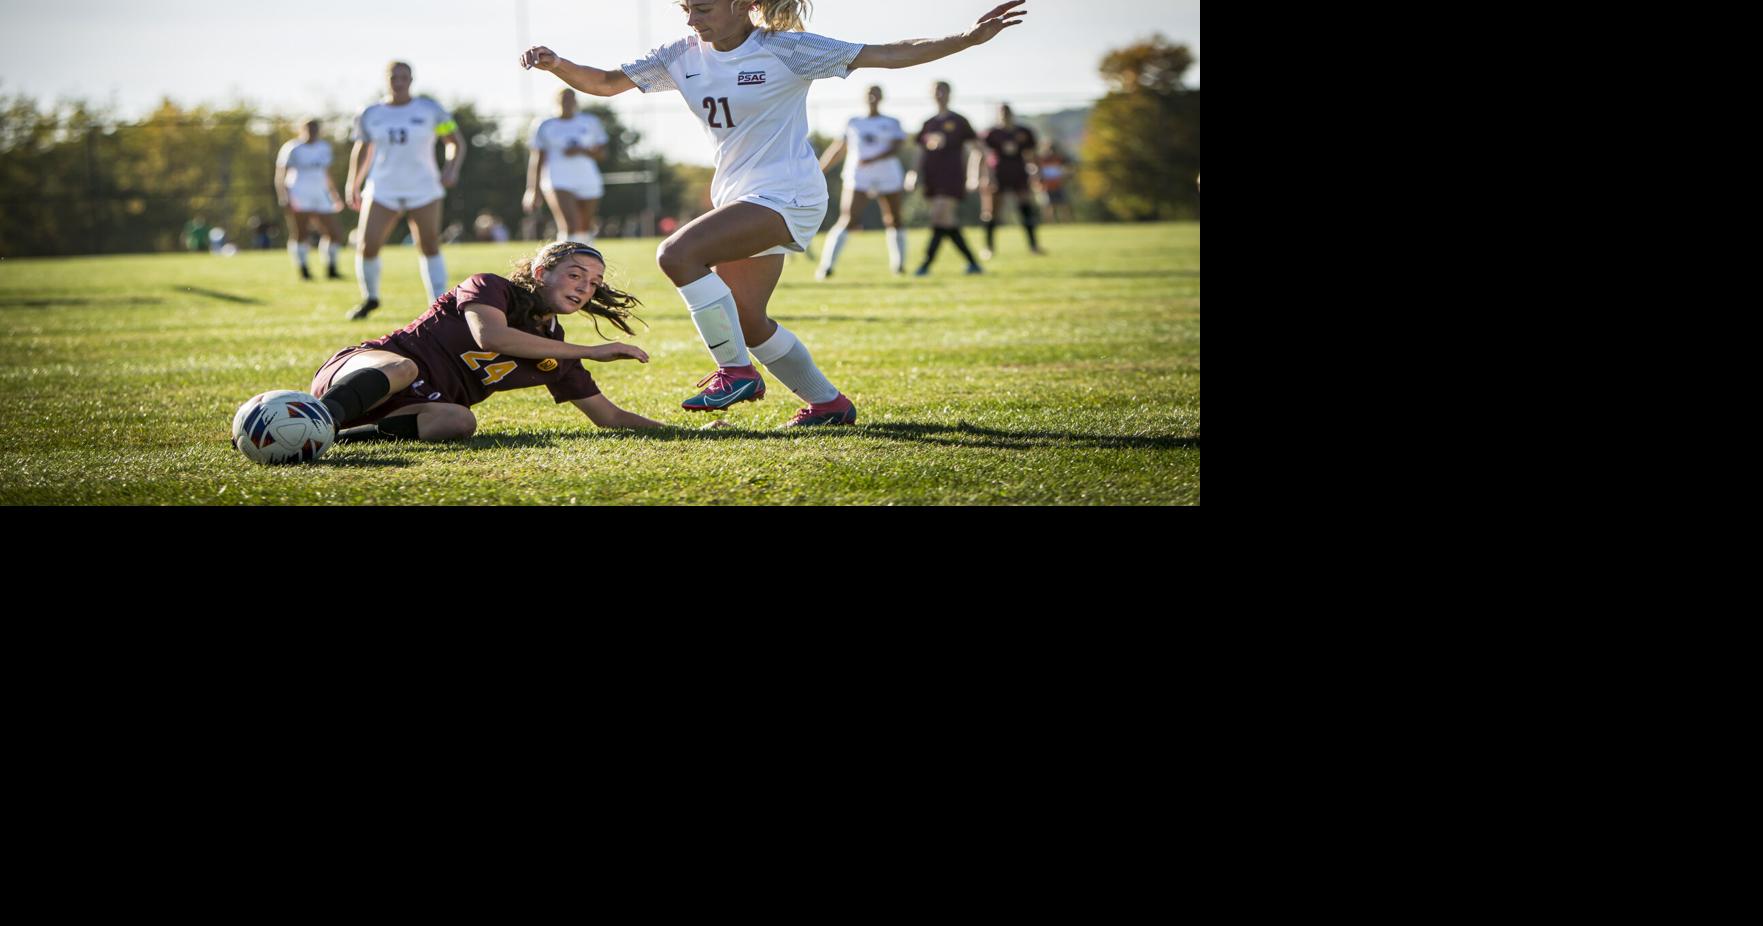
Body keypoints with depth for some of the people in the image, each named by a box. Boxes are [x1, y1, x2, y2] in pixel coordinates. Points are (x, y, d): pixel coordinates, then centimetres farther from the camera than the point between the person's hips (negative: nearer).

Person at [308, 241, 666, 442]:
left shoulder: (555, 360, 17)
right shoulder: (491, 288, -1)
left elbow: (610, 416, 24)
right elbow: (491, 336, -21)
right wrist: (591, 351, -17)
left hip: (417, 406, 4)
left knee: (459, 421, -34)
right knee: (402, 367, -42)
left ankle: (342, 437, -39)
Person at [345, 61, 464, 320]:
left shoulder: (429, 110, -1)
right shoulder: (370, 115, 5)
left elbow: (455, 144, 3)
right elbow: (361, 152, 18)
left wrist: (452, 169, -15)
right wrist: (353, 186, 12)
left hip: (423, 190, -1)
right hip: (382, 190, 1)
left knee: (430, 247, -4)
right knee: (367, 247, -9)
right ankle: (370, 297, 13)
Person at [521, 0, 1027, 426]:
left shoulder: (785, 49, -13)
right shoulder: (684, 55, 4)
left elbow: (888, 54, -14)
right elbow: (607, 82, 6)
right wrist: (557, 65, -14)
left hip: (786, 194, -8)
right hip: (738, 196, 8)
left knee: (676, 253, -25)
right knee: (745, 321, 12)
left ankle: (737, 370, -14)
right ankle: (829, 403, 29)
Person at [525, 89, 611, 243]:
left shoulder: (590, 123, 9)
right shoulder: (545, 127, 6)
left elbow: (601, 153, 8)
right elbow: (537, 160, 8)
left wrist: (581, 151, -12)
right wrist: (533, 190, 5)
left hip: (588, 180, 3)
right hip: (558, 182, -3)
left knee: (585, 227, 9)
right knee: (570, 227, -20)